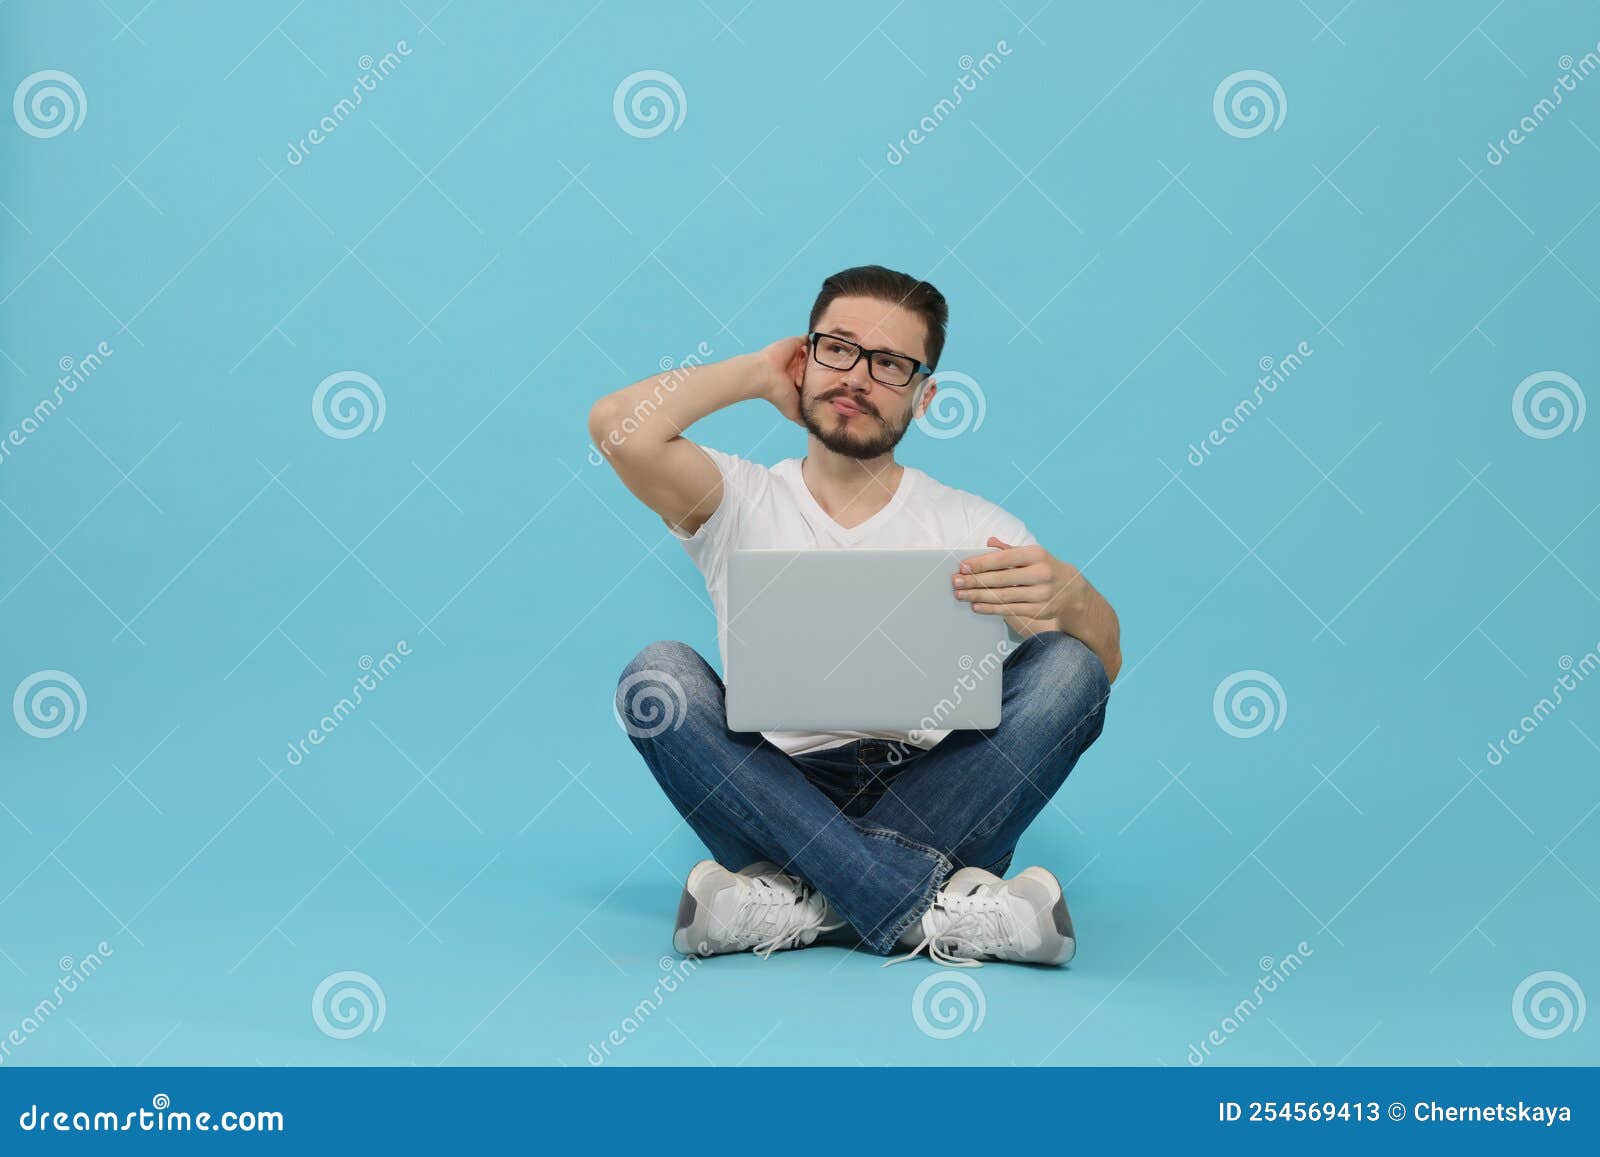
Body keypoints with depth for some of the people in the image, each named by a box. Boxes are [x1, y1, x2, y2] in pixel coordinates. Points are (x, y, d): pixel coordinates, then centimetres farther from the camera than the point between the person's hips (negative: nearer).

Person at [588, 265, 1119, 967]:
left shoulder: (971, 526, 10)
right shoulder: (740, 502, 9)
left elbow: (1104, 662, -1)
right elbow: (619, 427, -11)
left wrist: (1070, 598, -26)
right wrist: (757, 373, 5)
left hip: (929, 808, 1)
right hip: (774, 797, 0)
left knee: (1066, 666, -20)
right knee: (659, 673, -24)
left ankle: (804, 905, -29)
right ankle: (932, 906, -33)